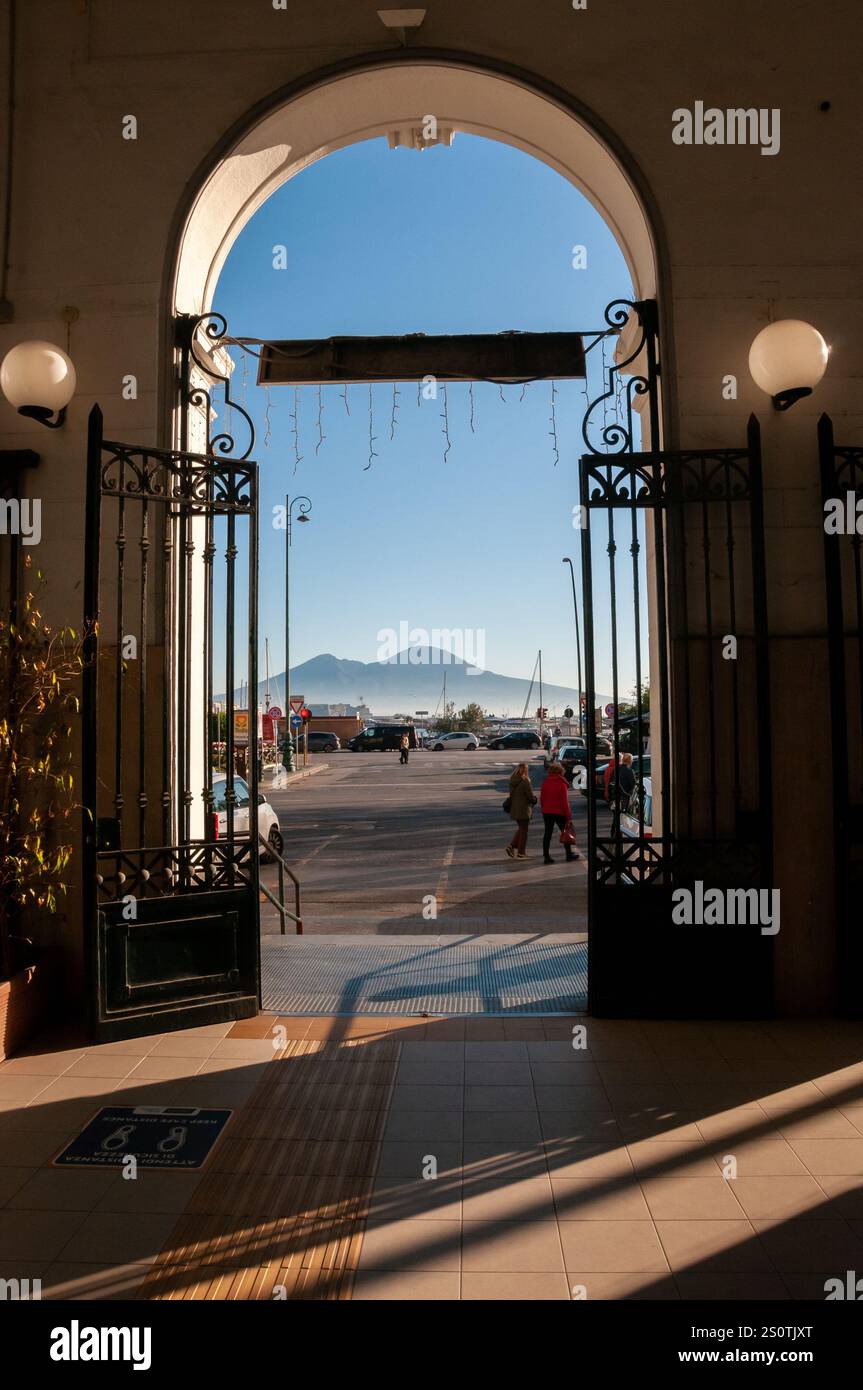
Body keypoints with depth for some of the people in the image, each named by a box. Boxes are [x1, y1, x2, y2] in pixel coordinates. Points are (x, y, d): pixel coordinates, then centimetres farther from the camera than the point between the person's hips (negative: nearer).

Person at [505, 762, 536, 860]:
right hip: (523, 809, -6)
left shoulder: (512, 781, 3)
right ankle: (521, 852, 12)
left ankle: (511, 846, 8)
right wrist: (534, 800, 5)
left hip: (514, 809, 7)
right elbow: (531, 796, -15)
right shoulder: (525, 781, -18)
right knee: (523, 830, 6)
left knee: (520, 829, 20)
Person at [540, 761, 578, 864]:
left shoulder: (545, 783, 1)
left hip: (547, 812, 3)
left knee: (547, 833, 6)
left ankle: (546, 856, 3)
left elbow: (541, 799, 6)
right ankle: (569, 854, 21)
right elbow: (565, 802, -12)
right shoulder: (562, 784, -11)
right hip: (559, 813, -3)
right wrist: (568, 816, -8)